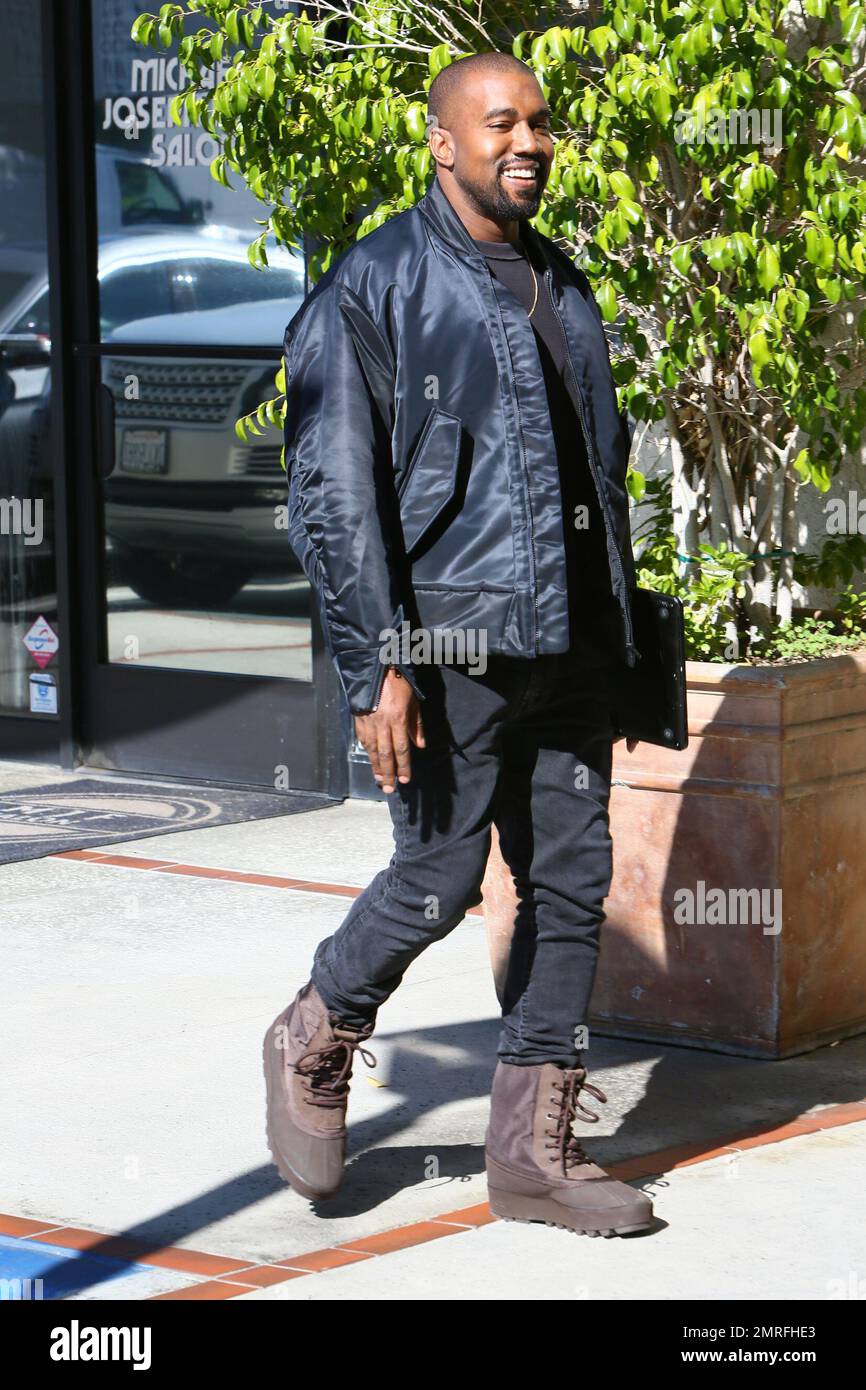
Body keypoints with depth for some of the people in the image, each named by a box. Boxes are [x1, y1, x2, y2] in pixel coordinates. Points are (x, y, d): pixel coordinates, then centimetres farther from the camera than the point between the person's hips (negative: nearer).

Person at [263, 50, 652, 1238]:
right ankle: (316, 1046, 24)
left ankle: (535, 1152, 14)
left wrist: (617, 638, 18)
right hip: (451, 643, -6)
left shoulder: (563, 290, 15)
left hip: (563, 647, 7)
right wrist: (376, 667, -16)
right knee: (439, 882, -4)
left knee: (573, 881, 5)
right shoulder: (374, 287, -5)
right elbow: (331, 491, -10)